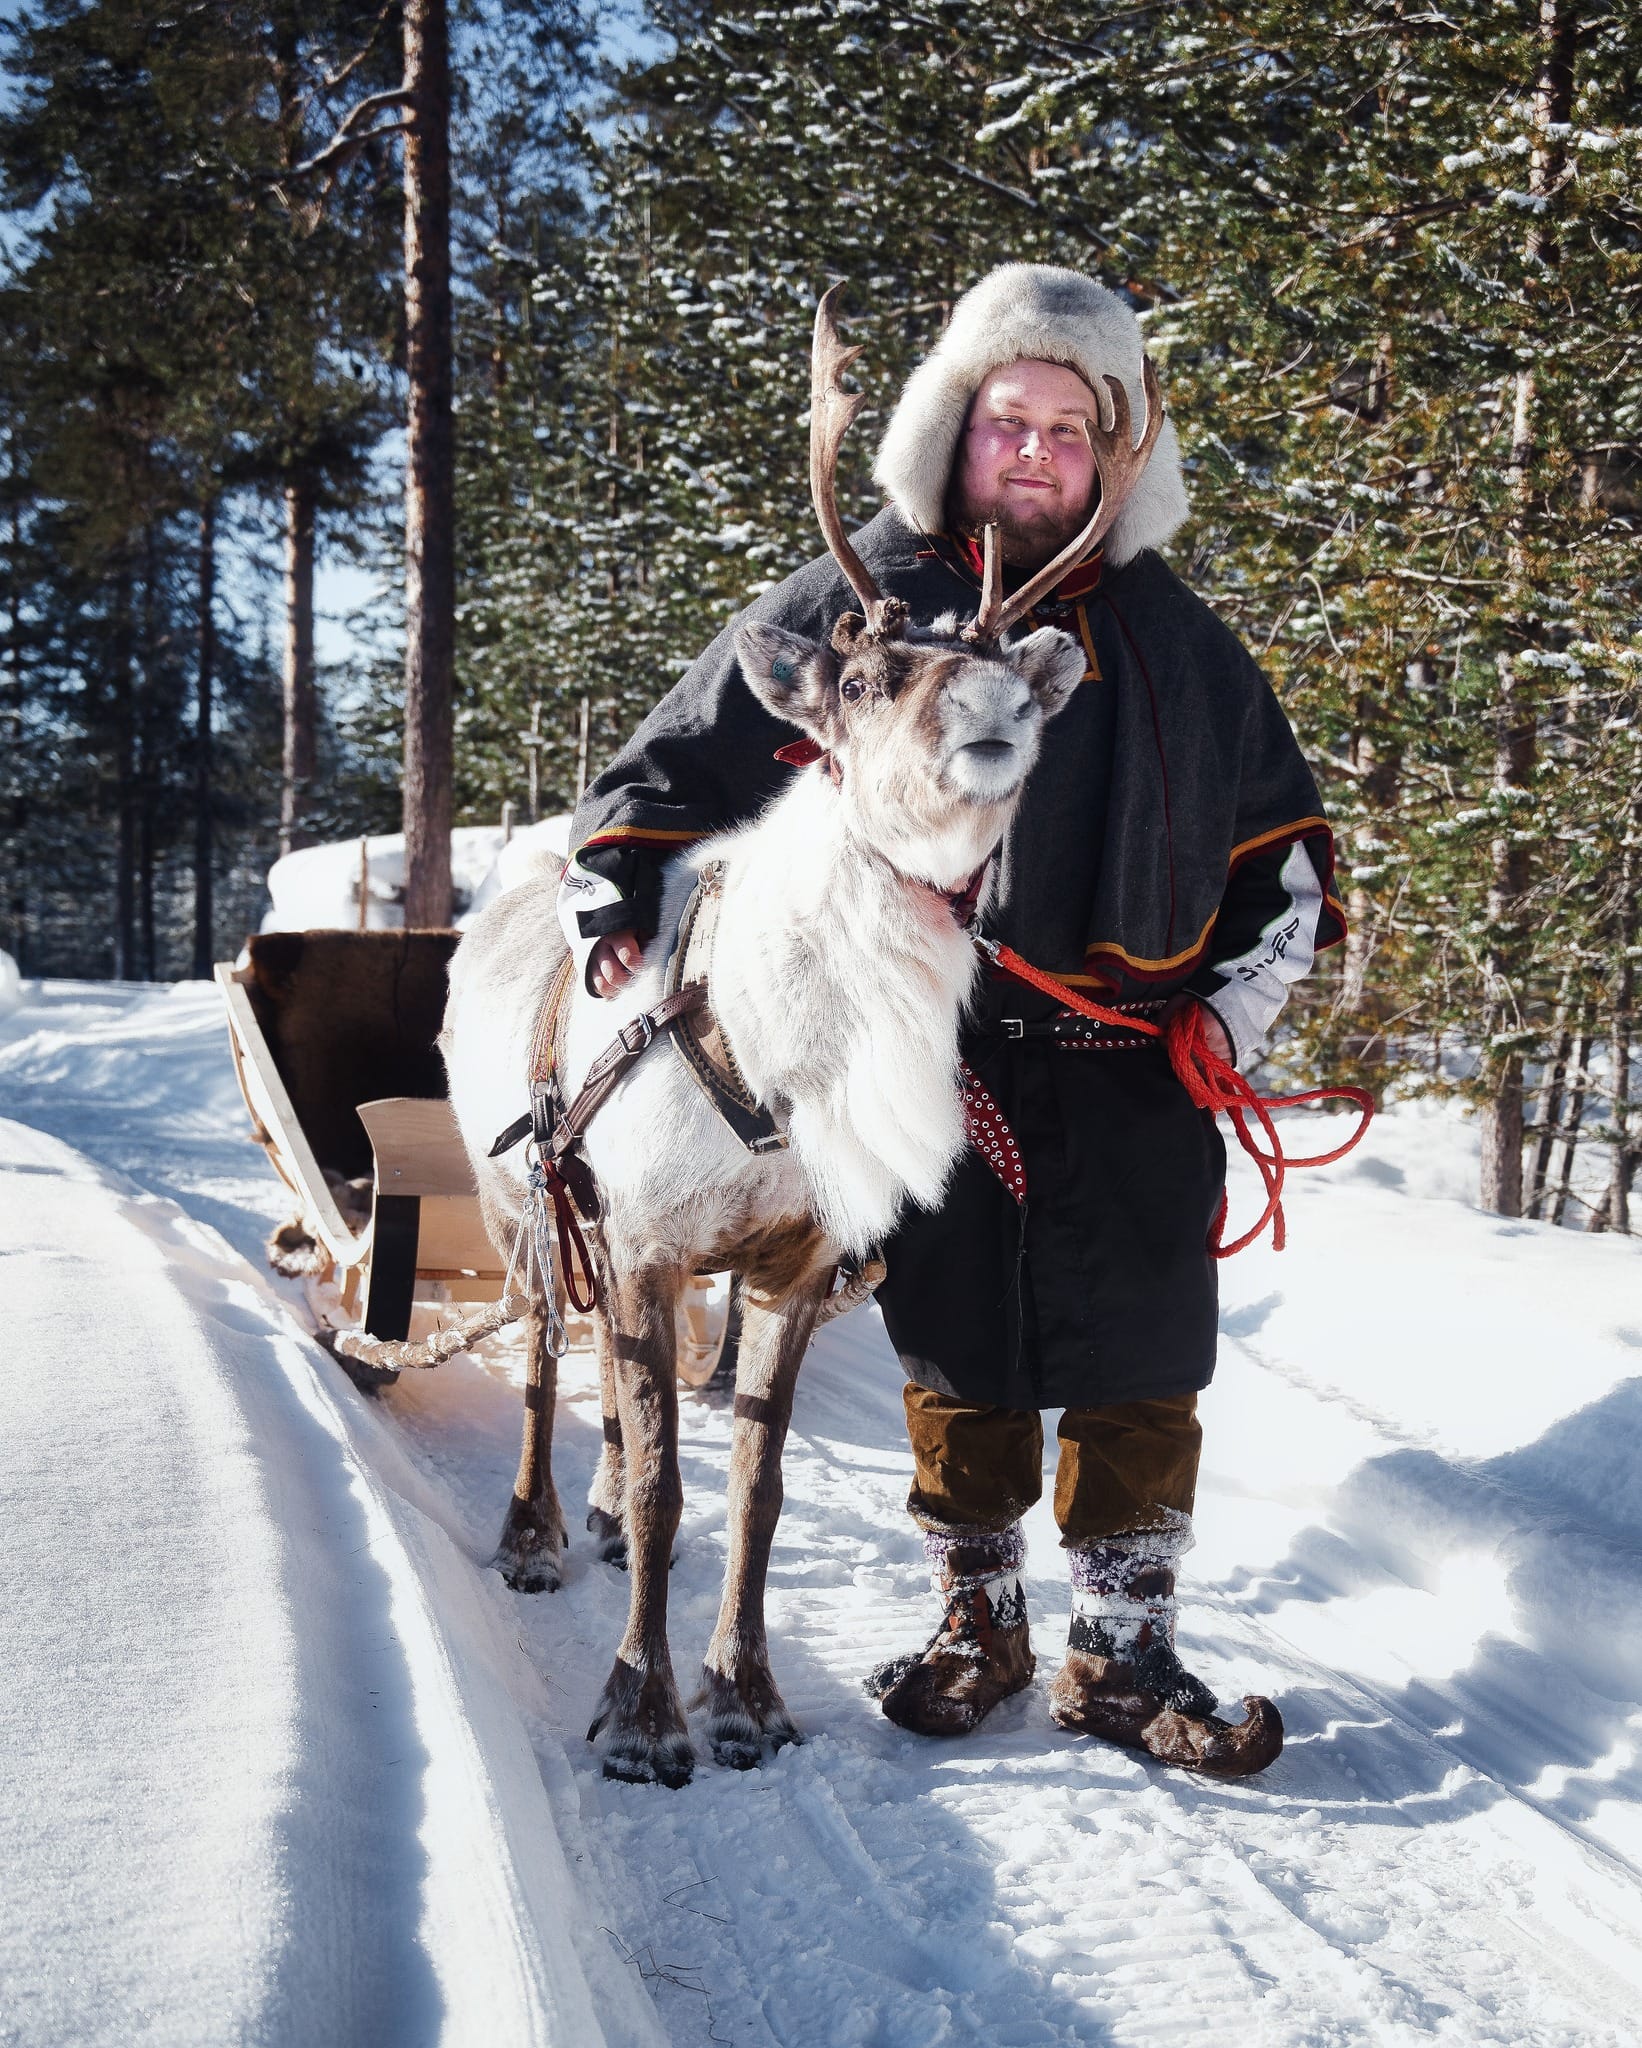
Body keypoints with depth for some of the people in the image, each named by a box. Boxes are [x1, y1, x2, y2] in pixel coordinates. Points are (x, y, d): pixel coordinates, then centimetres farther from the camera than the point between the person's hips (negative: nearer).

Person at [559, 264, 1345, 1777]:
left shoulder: (1166, 632, 11)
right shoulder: (851, 605, 4)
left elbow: (1280, 827, 19)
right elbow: (669, 770, 8)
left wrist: (1246, 998, 10)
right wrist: (615, 915, -4)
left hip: (1133, 1066, 2)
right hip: (932, 1060, -1)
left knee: (1140, 1369, 4)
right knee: (958, 1354, 9)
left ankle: (1124, 1651, 19)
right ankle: (977, 1623, 27)